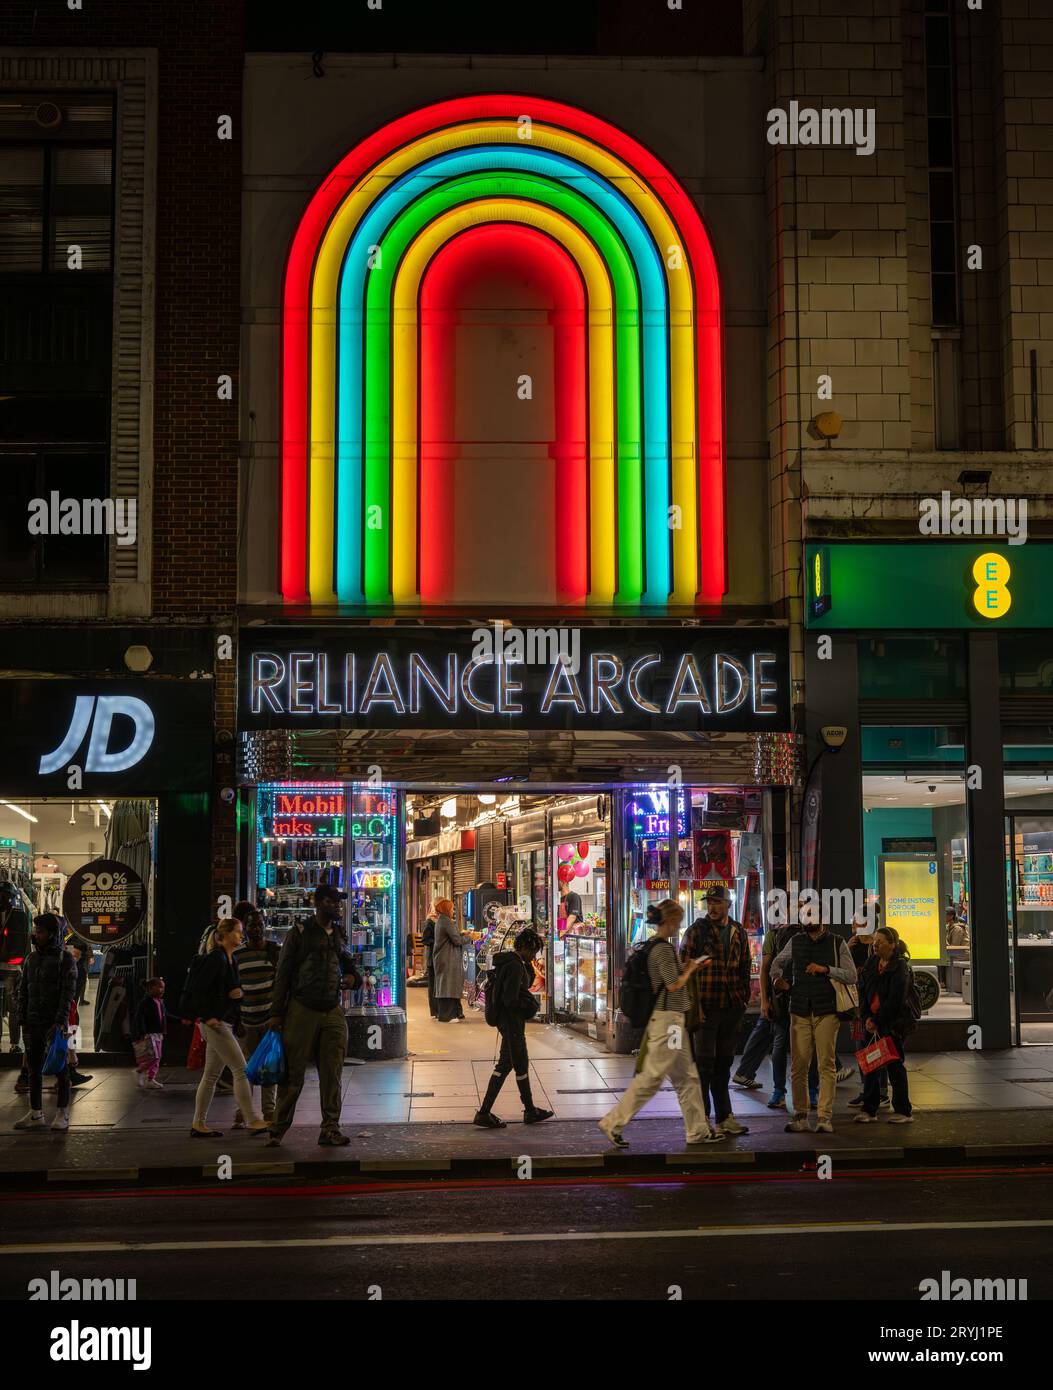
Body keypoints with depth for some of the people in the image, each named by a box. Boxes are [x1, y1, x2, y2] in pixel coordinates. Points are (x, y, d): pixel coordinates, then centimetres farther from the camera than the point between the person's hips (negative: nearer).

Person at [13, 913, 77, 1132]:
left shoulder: (65, 959, -6)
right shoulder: (32, 958, 11)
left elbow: (68, 993, -12)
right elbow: (23, 990, 14)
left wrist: (61, 1021, -20)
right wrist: (22, 1020, 6)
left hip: (55, 1023, -6)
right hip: (34, 1023, 6)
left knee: (60, 1068, 1)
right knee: (34, 1068, 8)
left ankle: (63, 1114, 7)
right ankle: (36, 1113, 15)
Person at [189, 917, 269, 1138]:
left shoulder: (231, 959, 15)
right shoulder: (216, 957, -13)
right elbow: (198, 987, -18)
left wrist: (236, 993, 0)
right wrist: (207, 1016, -18)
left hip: (225, 1024, 10)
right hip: (216, 1023, -10)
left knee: (211, 1075, 11)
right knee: (241, 1070, -8)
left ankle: (198, 1124, 15)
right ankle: (253, 1120, -5)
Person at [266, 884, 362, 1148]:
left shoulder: (341, 935, 14)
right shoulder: (300, 933, -1)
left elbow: (349, 967, 26)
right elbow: (282, 975, -2)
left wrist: (354, 979, 1)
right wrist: (276, 1013, -6)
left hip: (333, 1012, 4)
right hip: (302, 1009, -4)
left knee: (332, 1074, 3)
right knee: (293, 1072, -1)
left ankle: (330, 1129, 8)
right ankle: (278, 1129, 9)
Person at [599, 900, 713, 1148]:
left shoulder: (650, 946, 13)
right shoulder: (664, 948, -17)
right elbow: (673, 985, -18)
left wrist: (686, 968, 13)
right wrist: (689, 970, -1)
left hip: (672, 1020, 10)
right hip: (667, 1019, -10)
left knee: (687, 1077, 14)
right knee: (651, 1077, -6)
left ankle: (698, 1131, 19)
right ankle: (613, 1123, -1)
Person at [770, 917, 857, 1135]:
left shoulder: (837, 943, 4)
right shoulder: (795, 941, 12)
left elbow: (851, 976, -2)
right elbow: (777, 962, 26)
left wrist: (825, 969, -14)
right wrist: (778, 978, 6)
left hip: (827, 1011, -2)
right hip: (800, 1010, 2)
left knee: (827, 1065, -4)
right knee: (798, 1065, 1)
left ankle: (825, 1118, -2)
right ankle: (800, 1116, 8)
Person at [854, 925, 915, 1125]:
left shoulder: (899, 968, -12)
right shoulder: (871, 963, 7)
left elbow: (895, 1000, -16)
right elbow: (863, 992, 8)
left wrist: (877, 1021, -14)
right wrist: (867, 1017, -3)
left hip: (894, 1025, -6)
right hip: (873, 1022, 6)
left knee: (894, 1065, 0)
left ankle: (904, 1110, 11)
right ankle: (869, 1109, 12)